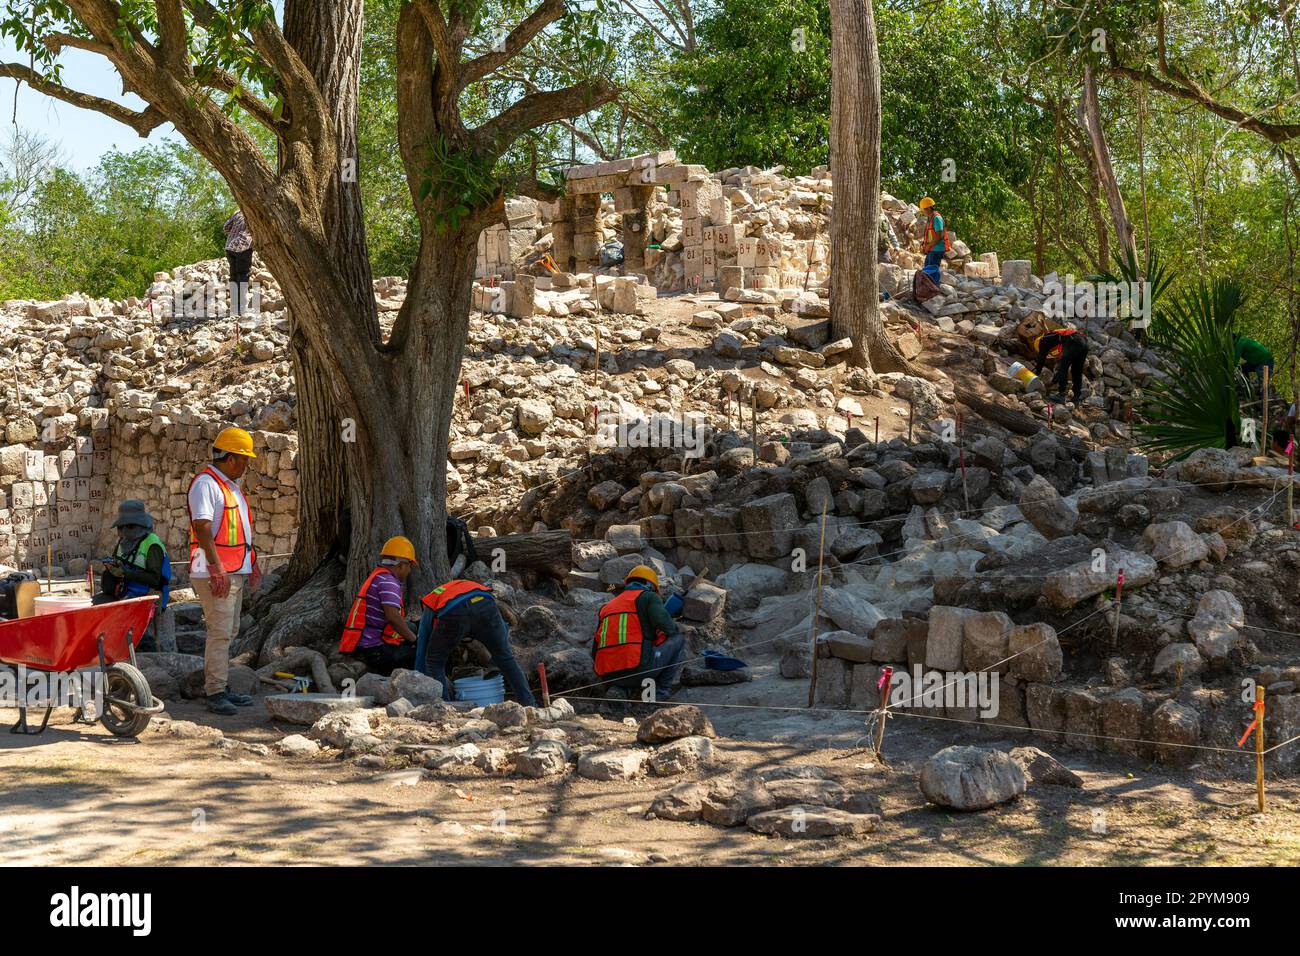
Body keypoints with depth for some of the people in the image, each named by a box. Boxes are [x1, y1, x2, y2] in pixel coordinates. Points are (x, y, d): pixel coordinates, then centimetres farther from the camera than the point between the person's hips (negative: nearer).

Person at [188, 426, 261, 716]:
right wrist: (217, 569, -25)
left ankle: (218, 686, 19)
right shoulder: (205, 483, -13)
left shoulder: (231, 485, 19)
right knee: (220, 632, -11)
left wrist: (252, 564, 24)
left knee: (228, 632, 13)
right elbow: (203, 528, -21)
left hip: (236, 572, 10)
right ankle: (215, 692, -9)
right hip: (215, 573, -10)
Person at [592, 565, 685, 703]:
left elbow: (595, 651, 26)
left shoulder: (607, 607, 27)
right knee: (679, 641, 15)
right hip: (638, 668, -5)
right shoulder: (649, 597, 9)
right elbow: (666, 626, -8)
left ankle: (616, 688, 7)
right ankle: (661, 690, 6)